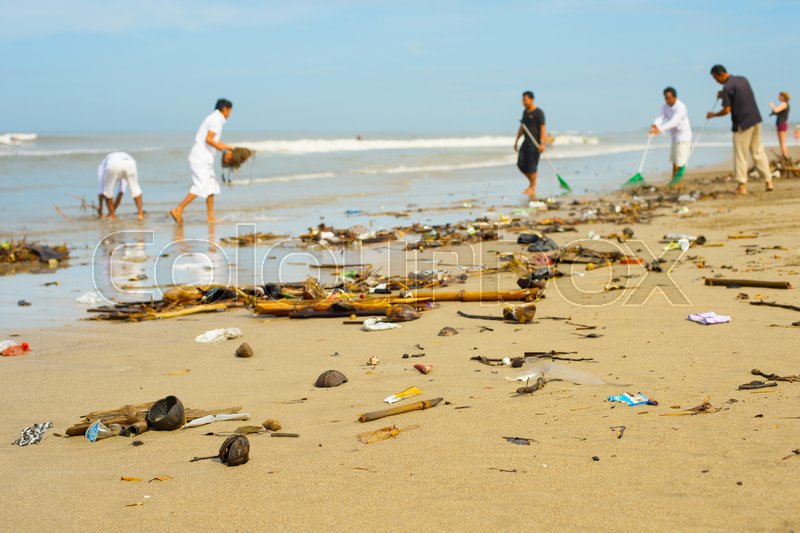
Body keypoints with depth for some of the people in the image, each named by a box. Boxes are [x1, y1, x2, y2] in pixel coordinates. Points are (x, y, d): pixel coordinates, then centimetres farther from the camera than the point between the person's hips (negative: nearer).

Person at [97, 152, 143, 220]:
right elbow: (120, 191, 49)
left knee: (107, 190, 22)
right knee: (135, 188, 27)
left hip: (113, 165, -2)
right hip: (129, 163, 2)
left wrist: (100, 208, 48)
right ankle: (141, 214, 20)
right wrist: (114, 209, 53)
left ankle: (112, 216, 22)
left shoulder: (102, 165, 41)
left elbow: (100, 189, 39)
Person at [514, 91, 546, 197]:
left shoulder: (538, 112, -9)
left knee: (531, 165, -9)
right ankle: (531, 183, 19)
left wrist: (542, 143, -22)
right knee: (521, 163, 3)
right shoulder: (525, 112, 14)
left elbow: (543, 128, -14)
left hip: (535, 142, -7)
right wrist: (516, 141, 21)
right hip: (526, 141, 8)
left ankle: (533, 188, 1)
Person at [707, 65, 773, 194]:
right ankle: (768, 181, 14)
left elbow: (727, 110, -14)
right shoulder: (743, 79, 11)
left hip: (742, 123, -8)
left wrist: (713, 115, 2)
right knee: (758, 151, 14)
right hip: (756, 119, 8)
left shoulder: (727, 87, -14)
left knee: (740, 155, 0)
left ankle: (742, 186, 2)